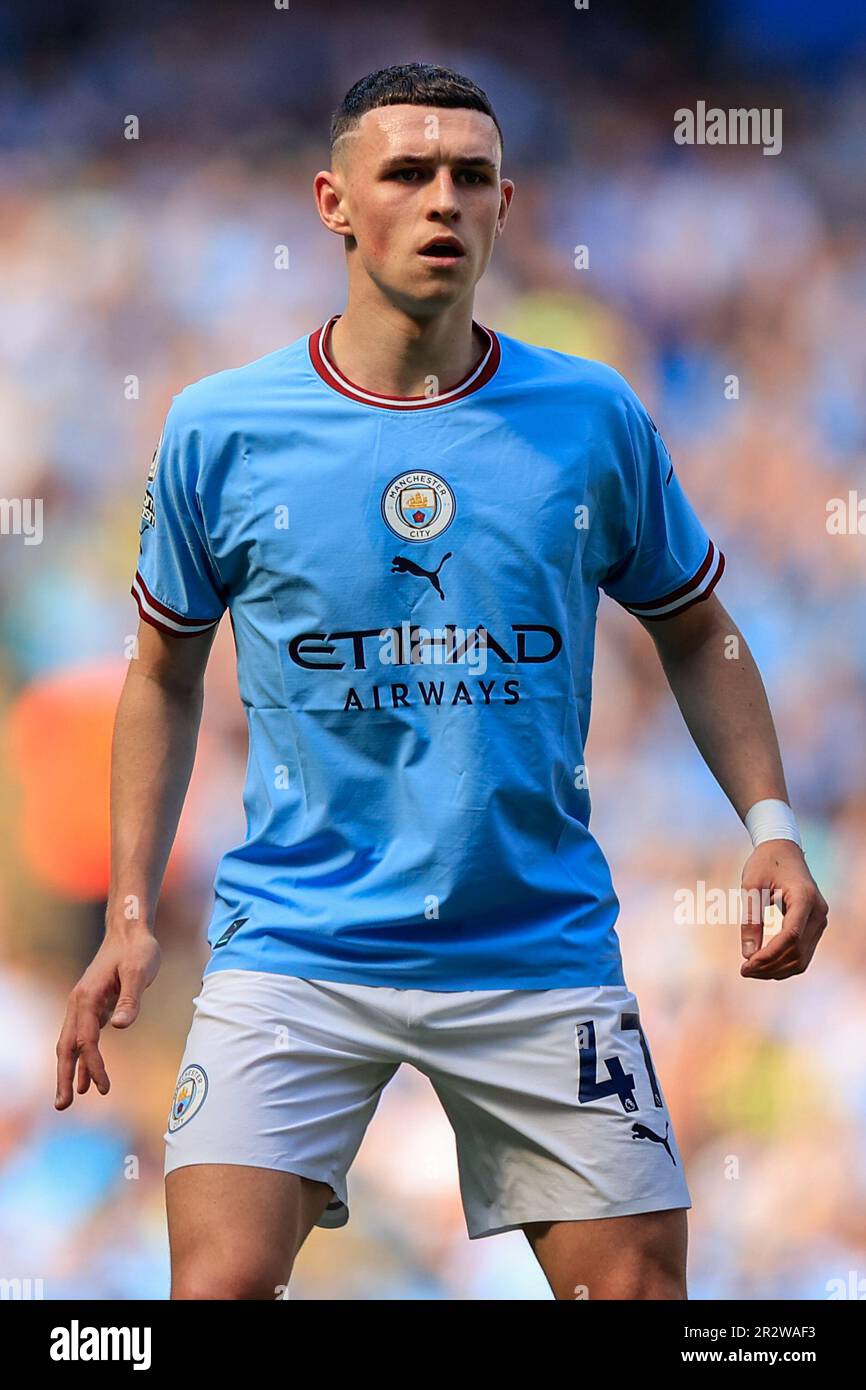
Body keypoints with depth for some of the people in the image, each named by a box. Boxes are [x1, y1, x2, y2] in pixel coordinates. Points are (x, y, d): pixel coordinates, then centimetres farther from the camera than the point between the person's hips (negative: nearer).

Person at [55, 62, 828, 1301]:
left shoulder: (595, 419, 1)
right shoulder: (220, 431, -1)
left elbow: (696, 634, 15)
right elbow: (166, 676, 12)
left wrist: (769, 823, 0)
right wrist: (131, 914, 5)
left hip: (540, 952, 1)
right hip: (296, 948, -1)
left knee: (640, 1284, -1)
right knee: (222, 1284, -14)